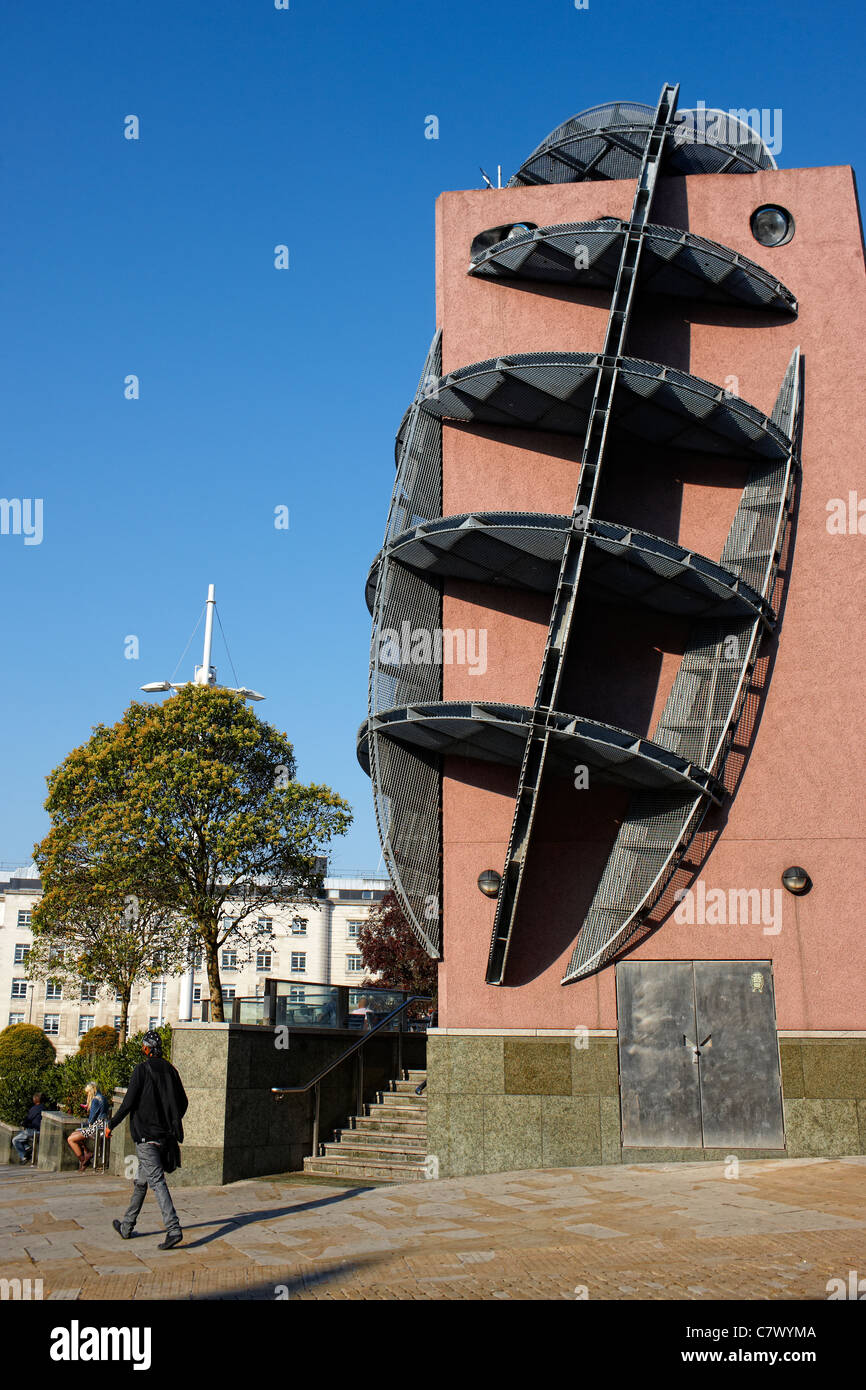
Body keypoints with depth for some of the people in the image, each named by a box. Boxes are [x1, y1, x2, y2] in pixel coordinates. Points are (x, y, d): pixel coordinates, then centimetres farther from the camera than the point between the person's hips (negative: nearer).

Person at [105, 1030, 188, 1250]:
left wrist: (111, 1125, 1)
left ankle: (173, 1229, -21)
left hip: (146, 1136, -7)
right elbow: (183, 1102, 12)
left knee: (157, 1182, -11)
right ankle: (127, 1226, 31)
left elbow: (129, 1102, -13)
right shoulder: (170, 1070, 9)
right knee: (141, 1182, 20)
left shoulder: (142, 1070, -9)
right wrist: (172, 1125, 28)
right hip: (165, 1136, 7)